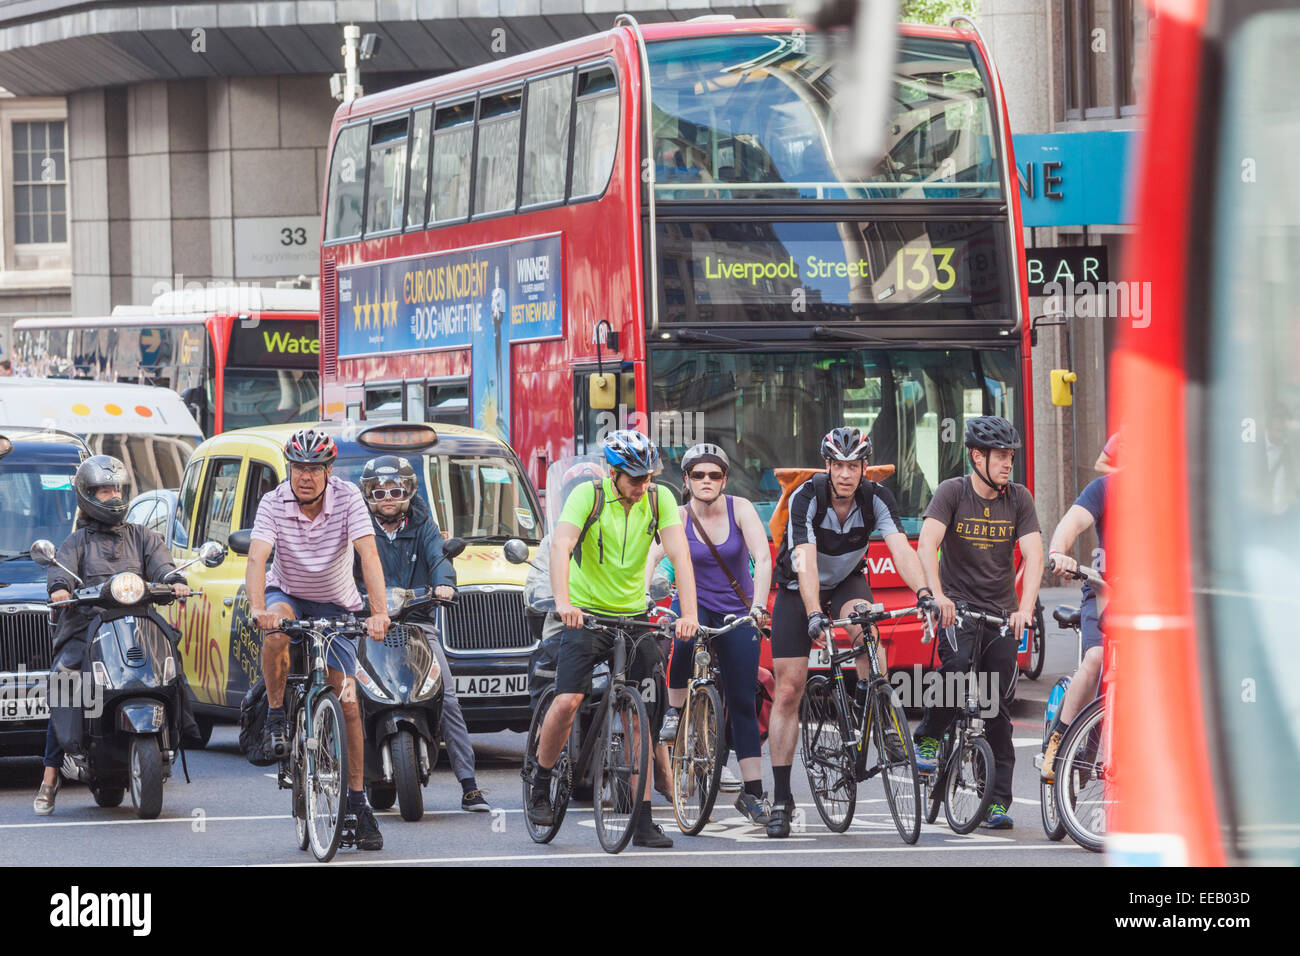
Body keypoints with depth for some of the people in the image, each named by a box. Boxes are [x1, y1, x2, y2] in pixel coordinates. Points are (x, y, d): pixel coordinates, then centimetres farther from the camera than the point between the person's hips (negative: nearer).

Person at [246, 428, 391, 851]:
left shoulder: (348, 499, -19)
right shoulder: (273, 503, -19)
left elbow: (368, 555, -29)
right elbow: (257, 558, -31)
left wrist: (378, 611, -44)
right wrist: (258, 608, -50)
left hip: (336, 605, 0)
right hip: (288, 595, 0)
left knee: (348, 703, -7)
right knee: (276, 633, -38)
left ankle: (357, 802, -1)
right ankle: (276, 717, -15)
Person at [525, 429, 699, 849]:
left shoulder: (659, 500, -5)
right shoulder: (588, 496, -13)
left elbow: (679, 553, -14)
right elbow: (560, 546, -26)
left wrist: (689, 613, -28)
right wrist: (563, 603, -43)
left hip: (634, 614, 3)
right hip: (586, 613, -3)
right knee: (567, 701, -19)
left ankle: (643, 821, 0)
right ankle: (541, 785, 4)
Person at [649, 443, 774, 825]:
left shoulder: (739, 509, -10)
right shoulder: (678, 518, -9)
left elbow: (762, 558, -19)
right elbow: (651, 558, -21)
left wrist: (758, 606, -33)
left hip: (738, 612, 0)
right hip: (696, 605, 0)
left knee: (742, 703, -2)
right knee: (685, 642, -37)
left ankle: (753, 793, 2)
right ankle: (675, 711, -11)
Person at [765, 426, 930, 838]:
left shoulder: (876, 498, -20)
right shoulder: (807, 498, -28)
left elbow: (900, 548, -32)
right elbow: (805, 561, -38)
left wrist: (924, 593, -49)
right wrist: (815, 616, -52)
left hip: (847, 581, 1)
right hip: (799, 589, -1)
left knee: (862, 621, -35)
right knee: (788, 689, -8)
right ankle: (781, 799, -3)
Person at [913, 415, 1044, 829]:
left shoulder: (1019, 499, 0)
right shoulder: (952, 492, -7)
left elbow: (1033, 555, -10)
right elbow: (927, 544, -21)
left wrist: (1025, 608, -26)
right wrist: (937, 595, -37)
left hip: (1002, 612, 3)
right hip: (958, 605, -3)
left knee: (998, 710, 0)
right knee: (957, 663, -32)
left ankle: (997, 802, 4)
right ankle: (928, 738, -8)